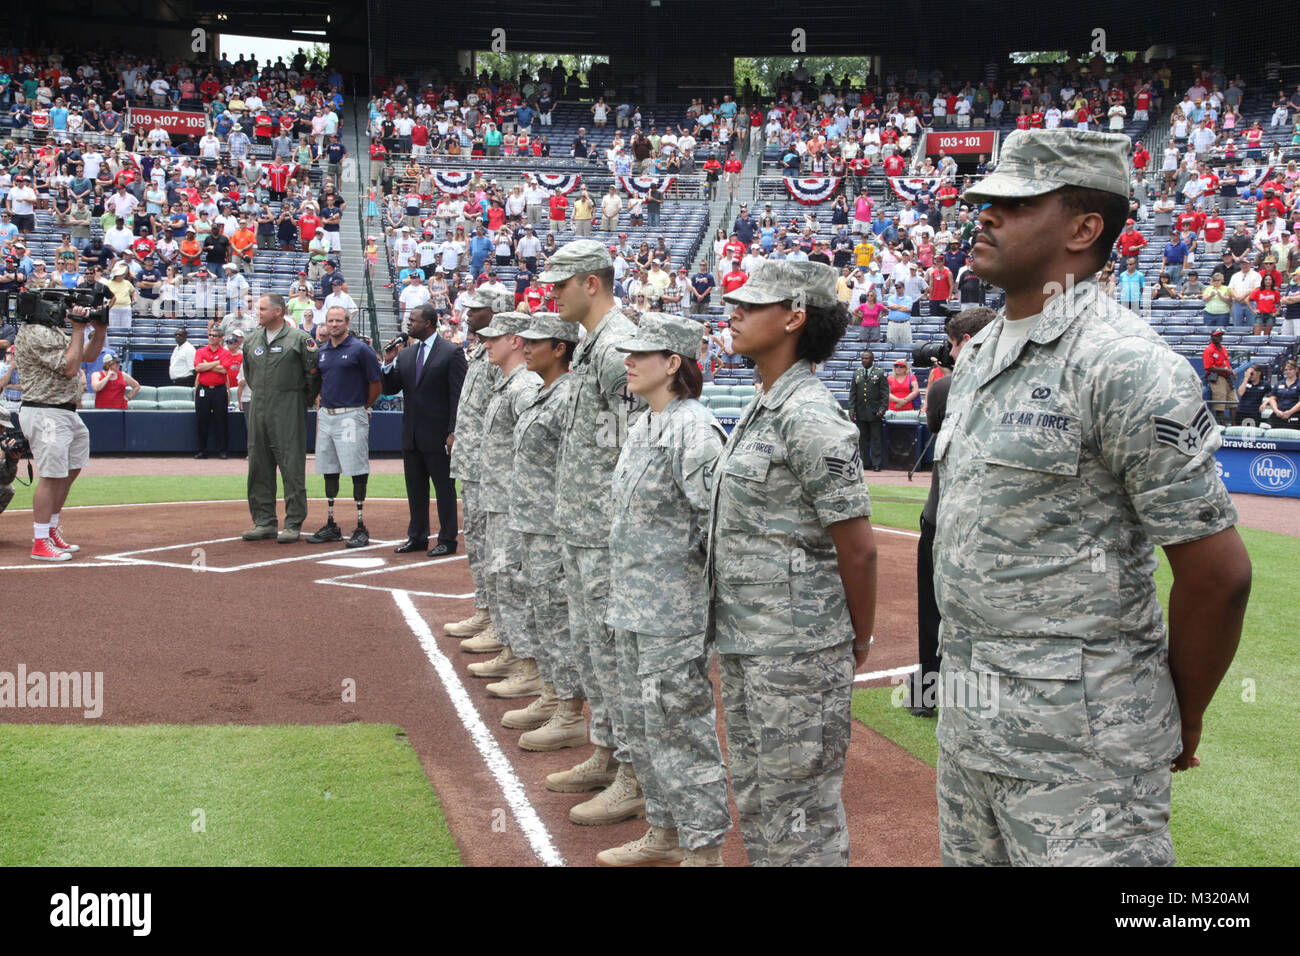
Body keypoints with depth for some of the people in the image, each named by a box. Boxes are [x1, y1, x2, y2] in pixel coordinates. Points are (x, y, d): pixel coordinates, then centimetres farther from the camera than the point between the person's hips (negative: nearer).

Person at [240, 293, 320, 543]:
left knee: (292, 466, -5)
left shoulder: (299, 339, -6)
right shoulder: (251, 339, 12)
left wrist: (305, 402, 3)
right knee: (258, 466, 7)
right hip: (257, 410, 6)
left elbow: (313, 374, -3)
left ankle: (293, 524, 0)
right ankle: (264, 522, 15)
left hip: (288, 411, -6)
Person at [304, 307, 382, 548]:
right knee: (329, 471, 10)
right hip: (326, 416, 7)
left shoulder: (360, 349, -7)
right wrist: (321, 412, 15)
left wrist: (362, 408, 3)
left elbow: (375, 384, -4)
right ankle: (331, 526, 18)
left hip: (351, 417, -7)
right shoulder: (322, 352, 13)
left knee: (357, 473, -6)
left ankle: (361, 528, -3)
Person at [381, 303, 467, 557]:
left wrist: (453, 432, -16)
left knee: (444, 488, 0)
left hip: (438, 436, -7)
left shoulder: (451, 353, -8)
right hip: (411, 435, 7)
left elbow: (458, 396, -11)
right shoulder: (405, 354, 12)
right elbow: (390, 389, 12)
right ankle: (417, 537, 23)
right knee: (415, 489, 13)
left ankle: (447, 540, 7)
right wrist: (388, 364, -5)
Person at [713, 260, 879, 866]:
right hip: (742, 645, 9)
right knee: (754, 796, 19)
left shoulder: (809, 418, -18)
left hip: (796, 652, -9)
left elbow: (857, 548, -16)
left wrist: (859, 644, -5)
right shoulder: (761, 410, 11)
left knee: (800, 806, 2)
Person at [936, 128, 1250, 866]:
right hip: (967, 720, 9)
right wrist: (965, 684, 19)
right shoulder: (977, 356, 10)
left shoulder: (1124, 364, -18)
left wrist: (1182, 724, -5)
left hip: (1079, 742, -8)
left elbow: (1218, 571, -17)